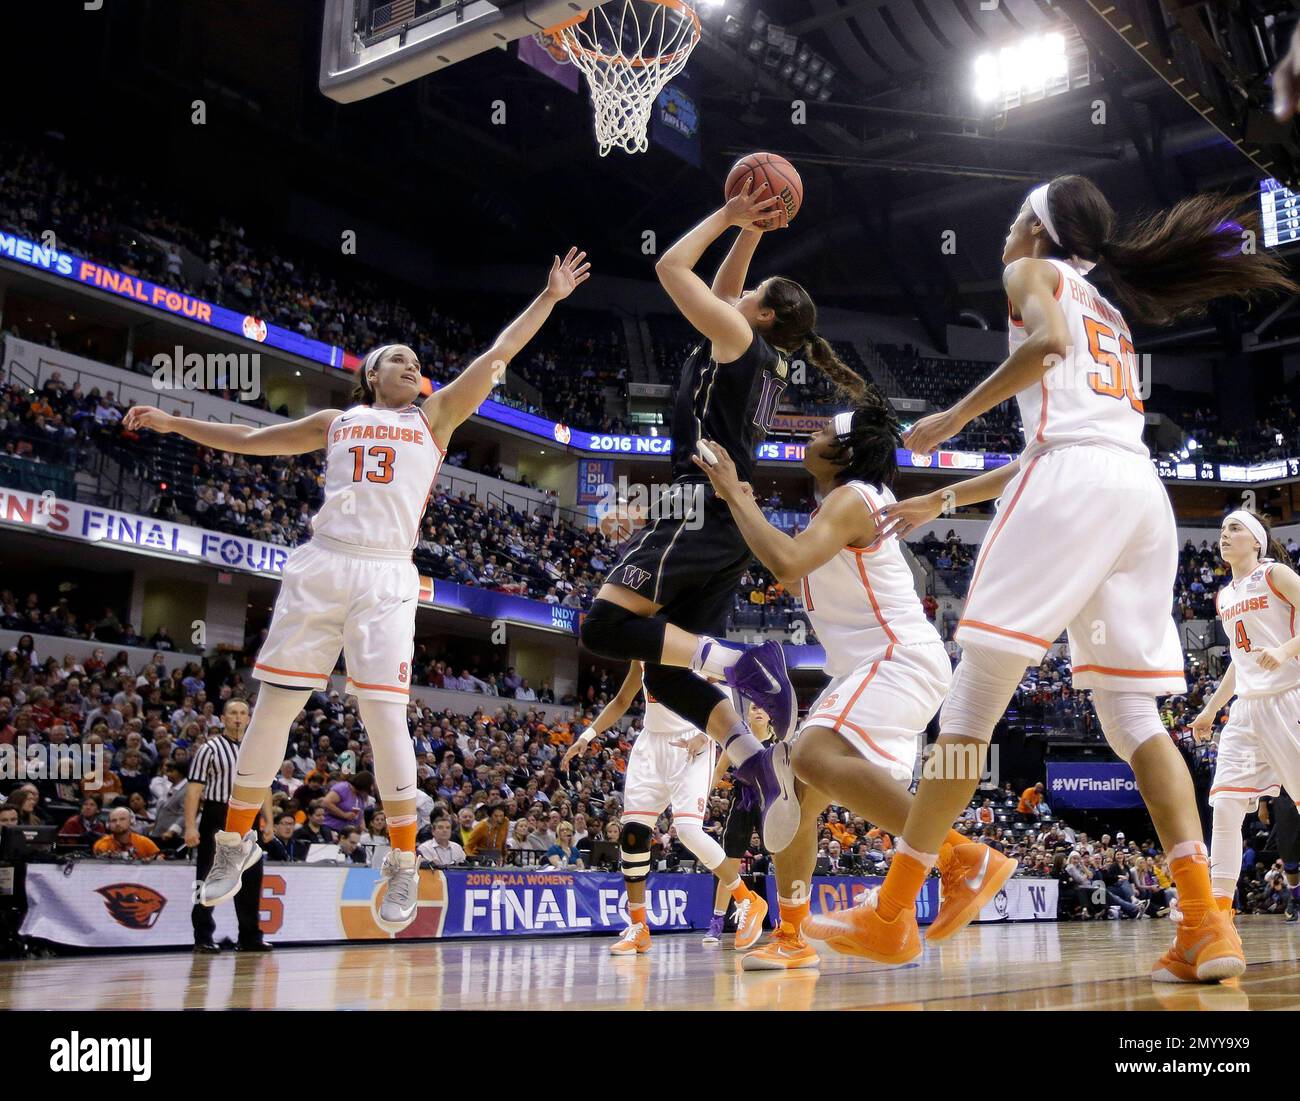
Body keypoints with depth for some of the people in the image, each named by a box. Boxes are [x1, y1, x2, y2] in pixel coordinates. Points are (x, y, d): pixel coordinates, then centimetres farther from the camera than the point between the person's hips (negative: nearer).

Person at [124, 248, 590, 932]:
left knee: (385, 713, -10)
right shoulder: (335, 421, 21)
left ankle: (403, 864, 1)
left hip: (387, 578, -2)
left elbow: (498, 353, 13)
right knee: (274, 705, 3)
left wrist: (548, 297, 11)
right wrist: (175, 423, 29)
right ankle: (237, 839, 21)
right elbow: (250, 440, 30)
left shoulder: (434, 416, 17)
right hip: (321, 566, 2)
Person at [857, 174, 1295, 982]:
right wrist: (942, 501, 34)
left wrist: (956, 416, -1)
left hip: (1075, 483, -7)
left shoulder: (1034, 273, 13)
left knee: (978, 688, -7)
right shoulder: (1111, 314, 35)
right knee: (1132, 710, 6)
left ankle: (893, 914, -6)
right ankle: (1208, 923, -6)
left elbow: (1046, 342, -11)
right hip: (1145, 491, 8)